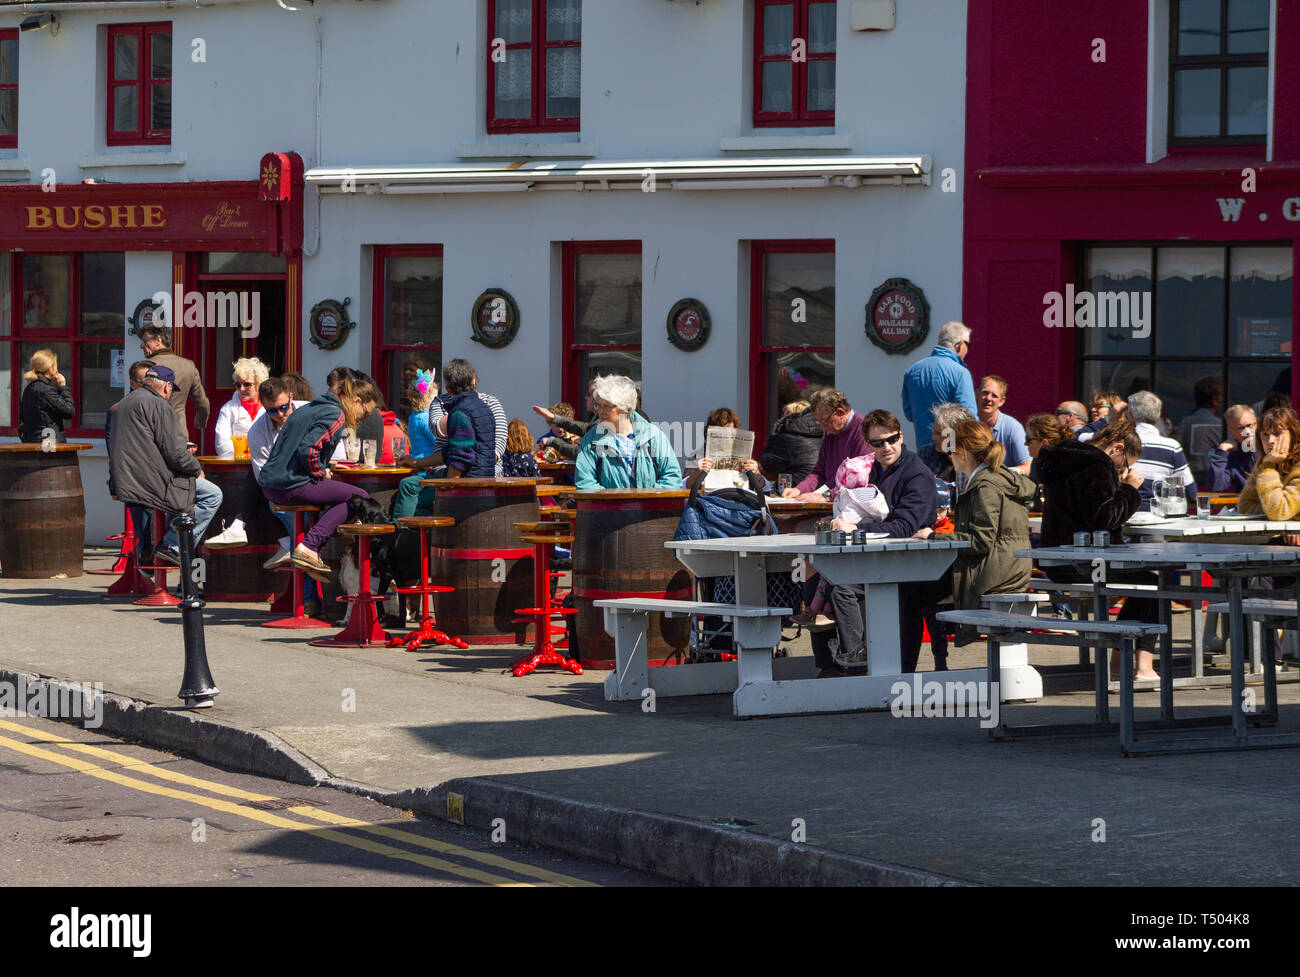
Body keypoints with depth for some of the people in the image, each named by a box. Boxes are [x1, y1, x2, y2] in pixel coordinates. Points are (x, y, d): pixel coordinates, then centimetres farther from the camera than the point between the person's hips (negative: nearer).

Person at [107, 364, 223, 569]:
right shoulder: (159, 406, -11)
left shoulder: (125, 402, 20)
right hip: (151, 482, -10)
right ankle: (172, 546, -7)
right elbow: (175, 452, -16)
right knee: (212, 495, -4)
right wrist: (197, 469, 2)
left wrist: (184, 452, 29)